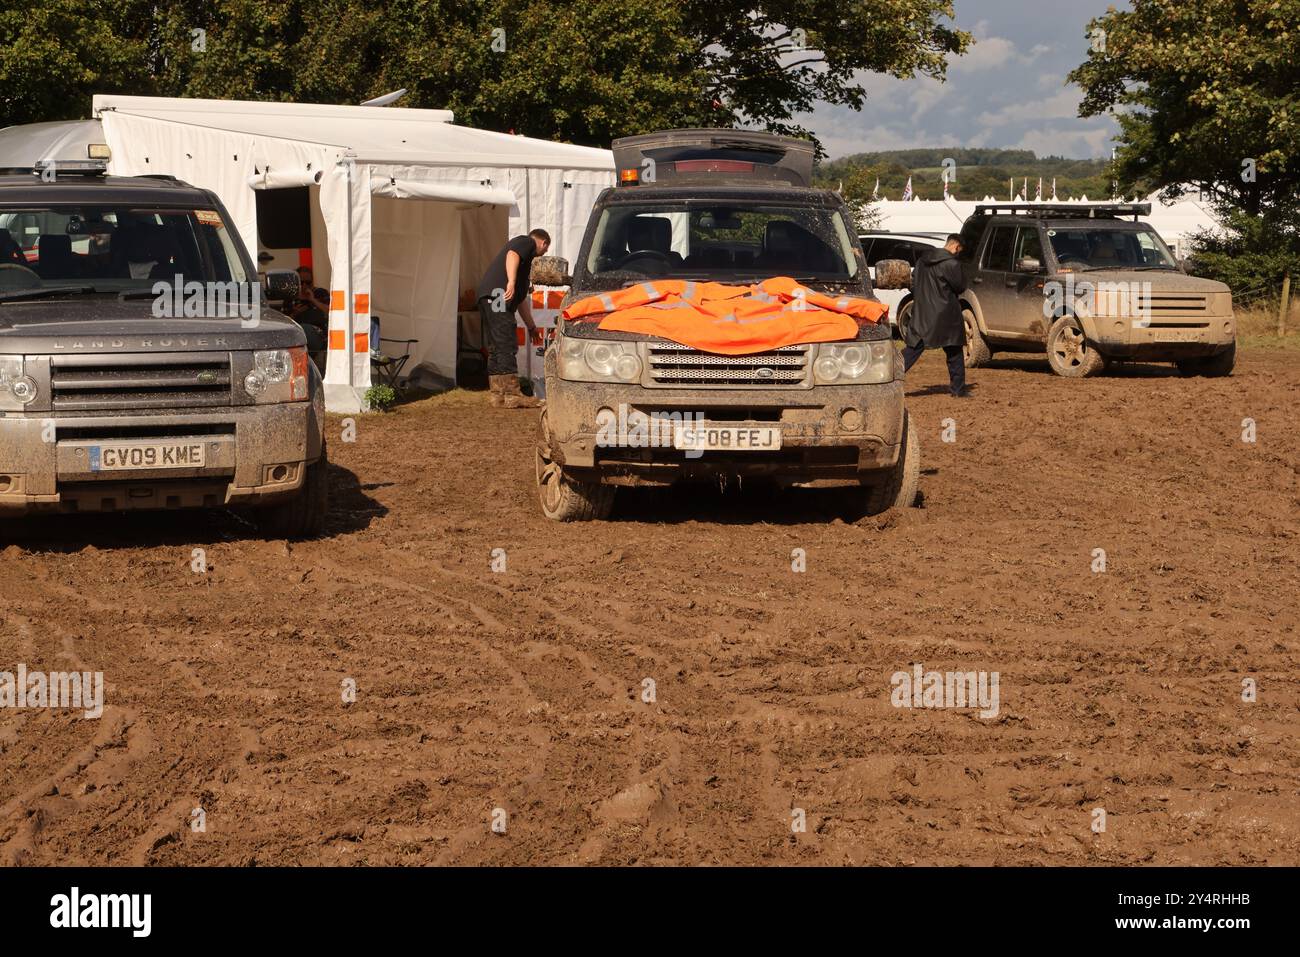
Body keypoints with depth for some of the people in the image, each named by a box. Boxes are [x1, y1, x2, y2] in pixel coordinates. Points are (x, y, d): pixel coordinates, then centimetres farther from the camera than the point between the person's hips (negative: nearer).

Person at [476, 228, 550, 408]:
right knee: (507, 348, -10)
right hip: (497, 294, -10)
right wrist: (512, 281, -31)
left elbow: (522, 298, 37)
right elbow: (512, 255, -17)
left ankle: (498, 395, 15)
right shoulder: (526, 242, 8)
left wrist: (531, 327, 40)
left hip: (486, 298, 10)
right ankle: (512, 395, -12)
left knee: (495, 349, 12)